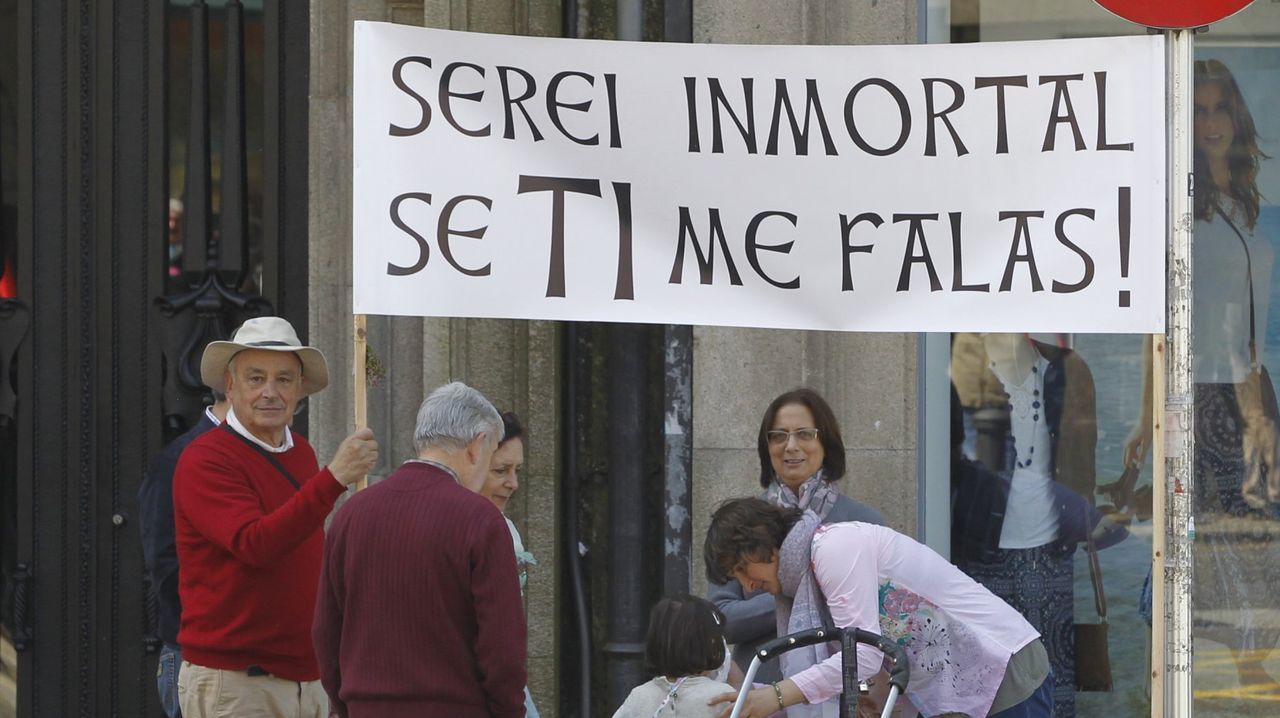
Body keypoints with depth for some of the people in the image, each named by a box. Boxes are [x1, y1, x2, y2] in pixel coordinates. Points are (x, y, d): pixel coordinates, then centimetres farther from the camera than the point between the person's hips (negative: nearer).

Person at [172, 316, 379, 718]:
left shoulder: (301, 453, 14)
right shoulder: (206, 461, -11)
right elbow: (254, 544, -27)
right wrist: (334, 479, -34)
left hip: (307, 679, 7)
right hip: (232, 682, -7)